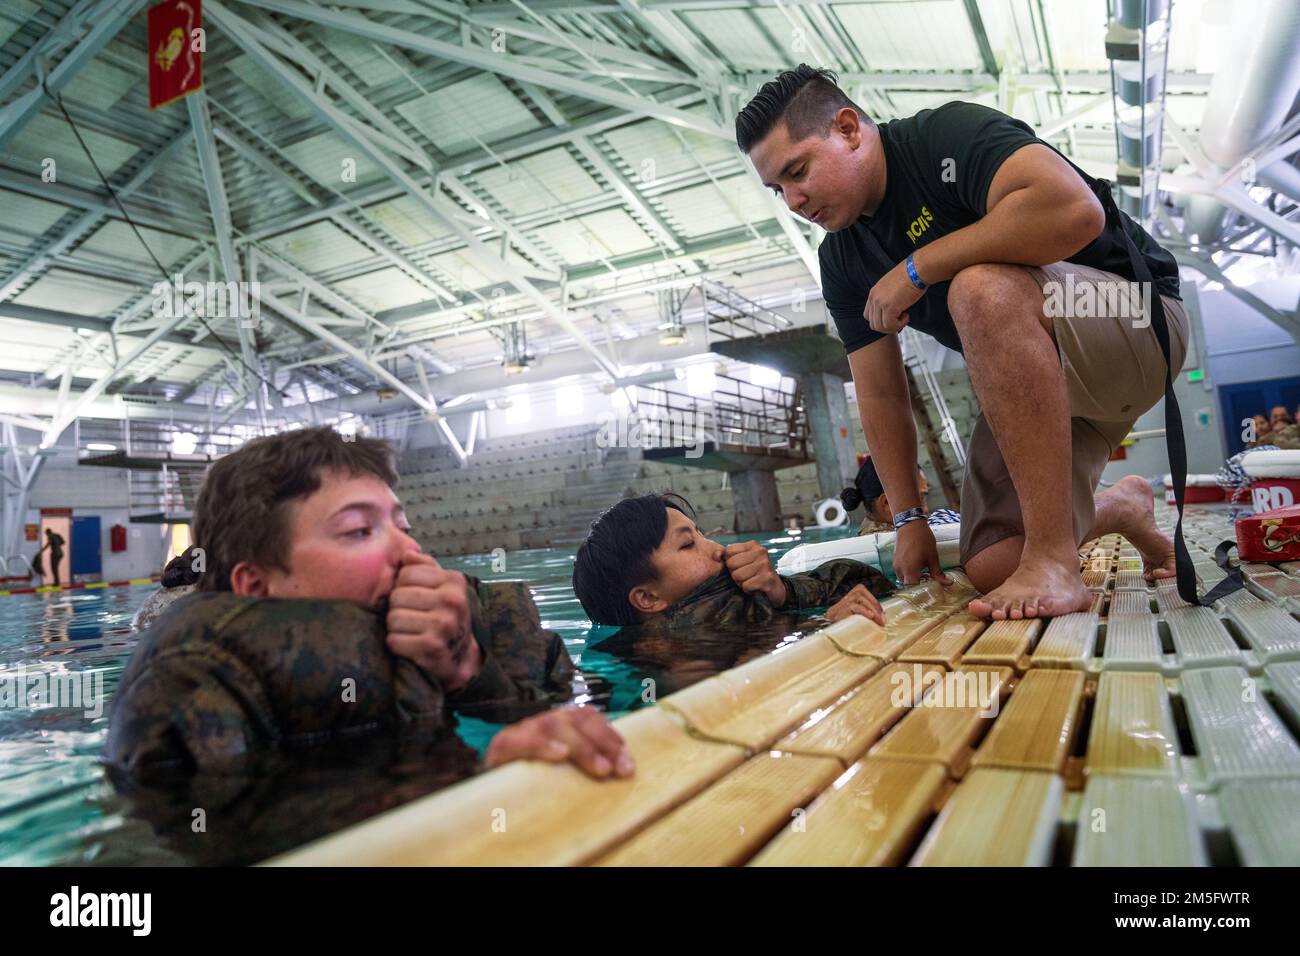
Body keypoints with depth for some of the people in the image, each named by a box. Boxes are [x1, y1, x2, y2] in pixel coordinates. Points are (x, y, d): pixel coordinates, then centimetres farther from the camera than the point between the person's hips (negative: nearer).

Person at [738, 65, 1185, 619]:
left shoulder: (951, 134, -17)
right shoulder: (840, 262, 3)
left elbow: (1076, 208, -36)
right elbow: (879, 393, 4)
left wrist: (917, 269, -27)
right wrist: (909, 520, 1)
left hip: (1139, 321, -7)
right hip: (1036, 374, 7)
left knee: (982, 289, -36)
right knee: (991, 565, -4)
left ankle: (1053, 562, -32)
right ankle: (1120, 508, 29)